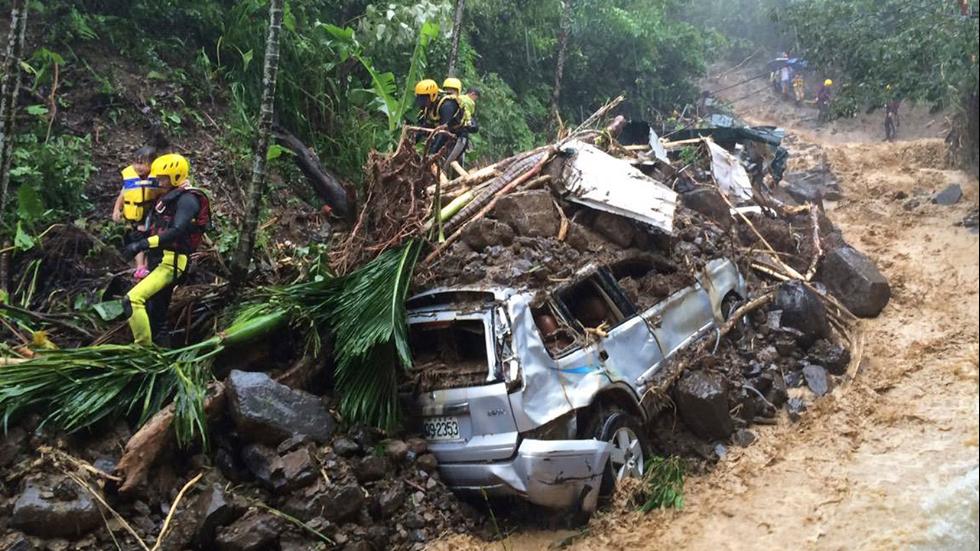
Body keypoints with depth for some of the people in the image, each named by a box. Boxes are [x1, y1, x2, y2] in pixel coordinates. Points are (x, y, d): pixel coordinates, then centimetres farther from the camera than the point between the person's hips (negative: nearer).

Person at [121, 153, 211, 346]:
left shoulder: (187, 199, -12)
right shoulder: (168, 197, 19)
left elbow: (177, 231, -26)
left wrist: (143, 244, -31)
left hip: (172, 261, -10)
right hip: (159, 260, 10)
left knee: (133, 299, -22)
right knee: (156, 316, 15)